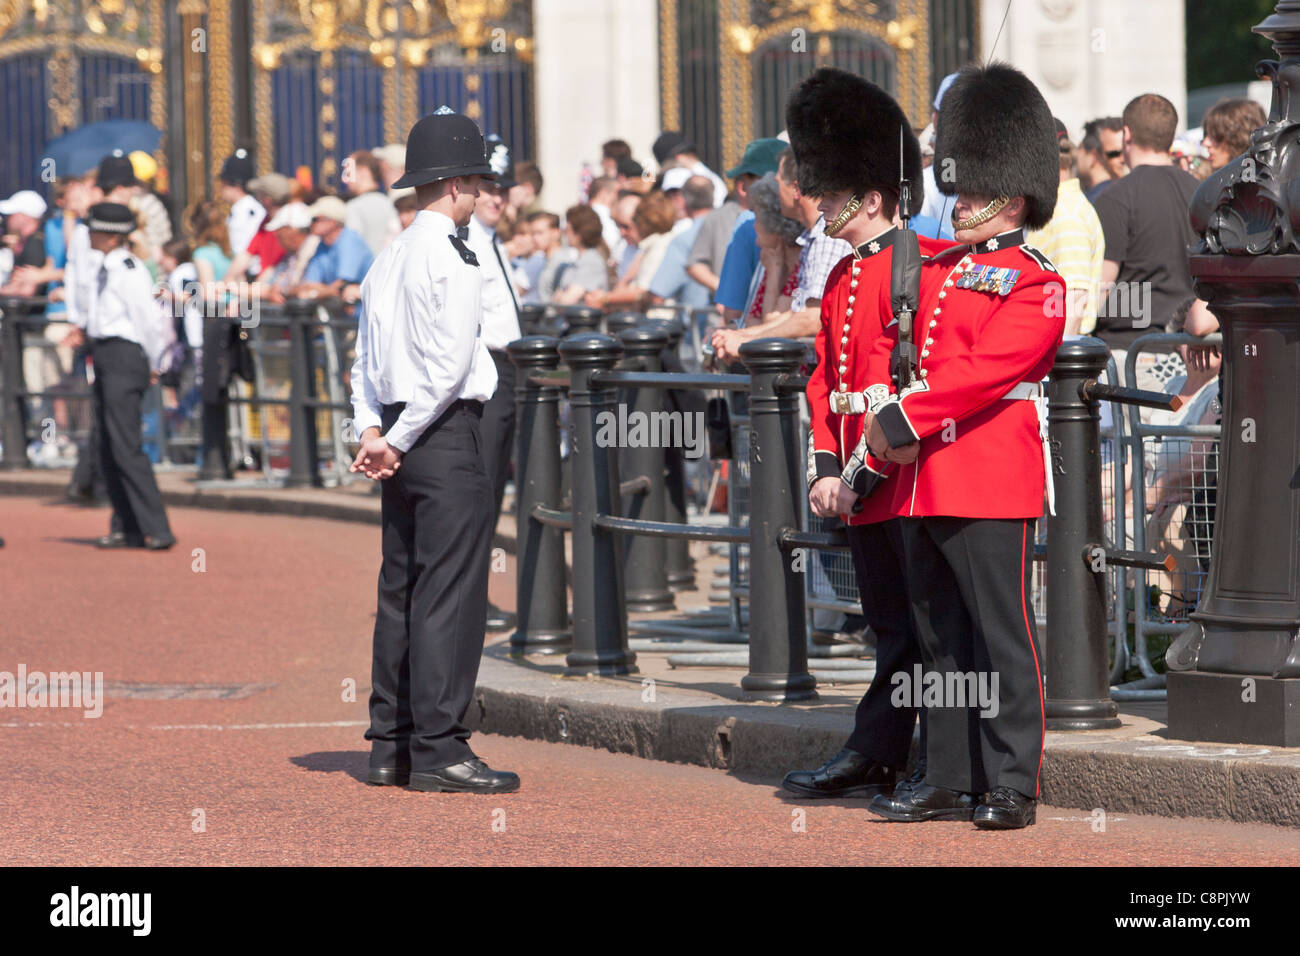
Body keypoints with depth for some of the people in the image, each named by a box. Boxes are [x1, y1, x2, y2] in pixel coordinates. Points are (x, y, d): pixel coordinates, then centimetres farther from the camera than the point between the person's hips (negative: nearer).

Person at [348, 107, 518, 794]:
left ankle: (391, 748, 14)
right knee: (449, 593, -7)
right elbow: (449, 366, -18)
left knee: (400, 590, 11)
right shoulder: (452, 261, -12)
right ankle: (438, 750, -8)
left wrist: (372, 430, 4)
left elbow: (366, 356, 13)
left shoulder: (387, 261, 14)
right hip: (446, 435, -9)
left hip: (402, 442, 9)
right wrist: (397, 440, -11)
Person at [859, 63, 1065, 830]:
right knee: (941, 641, 11)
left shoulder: (1036, 285, -5)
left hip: (993, 489, -8)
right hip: (922, 486, 8)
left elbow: (984, 371, -17)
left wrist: (906, 421, -17)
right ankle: (951, 781, 17)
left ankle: (1014, 787, -2)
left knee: (1002, 638, -5)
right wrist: (882, 418, 0)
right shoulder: (936, 272, 18)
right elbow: (886, 348, 17)